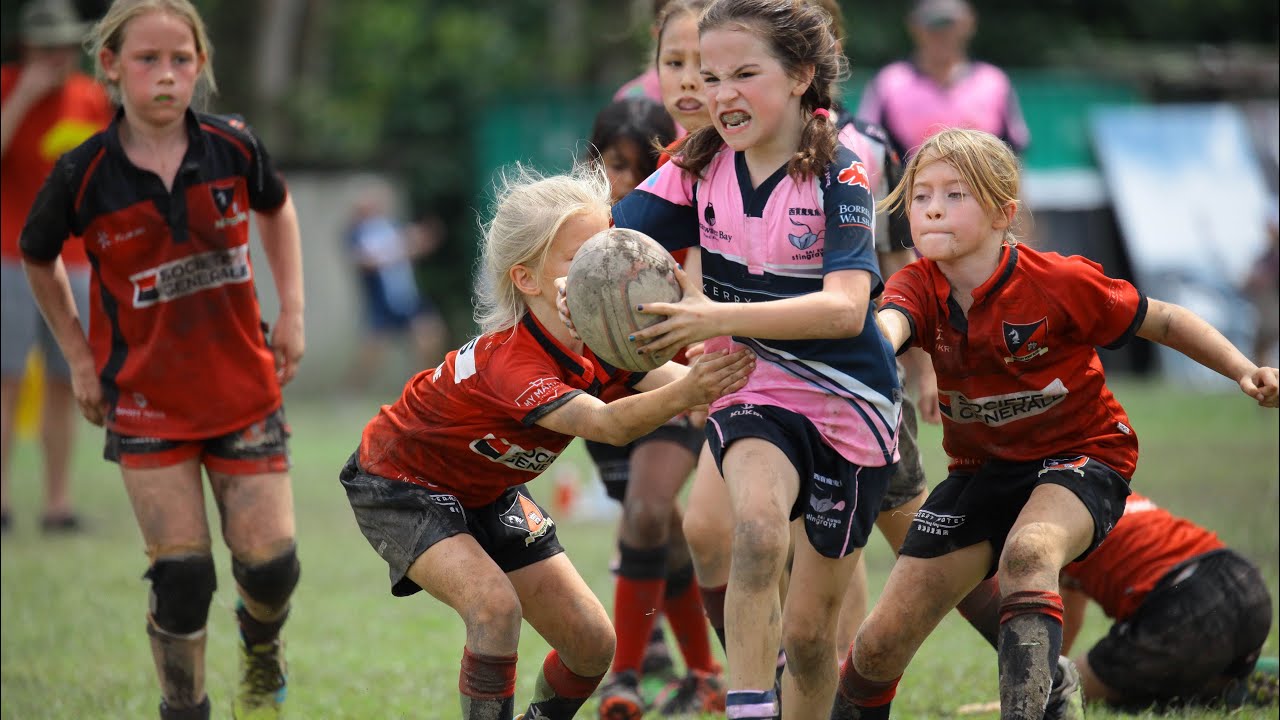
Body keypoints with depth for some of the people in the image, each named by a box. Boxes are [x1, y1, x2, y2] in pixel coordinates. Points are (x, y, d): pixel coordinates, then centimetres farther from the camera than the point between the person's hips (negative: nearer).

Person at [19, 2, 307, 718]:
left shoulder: (233, 147, -9)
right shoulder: (84, 174, -12)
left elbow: (276, 208, 15)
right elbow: (38, 257, 8)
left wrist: (293, 311, 7)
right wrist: (79, 356, 6)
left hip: (243, 386, 2)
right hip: (145, 399, -1)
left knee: (271, 564, 1)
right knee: (180, 575, -7)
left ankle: (262, 650, 35)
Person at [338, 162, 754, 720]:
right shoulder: (508, 360, -39)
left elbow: (677, 380, -30)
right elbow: (605, 424, -54)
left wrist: (714, 377, -53)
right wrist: (684, 395, -72)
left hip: (487, 492, 8)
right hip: (398, 485, -8)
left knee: (592, 643, 0)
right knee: (494, 605, -32)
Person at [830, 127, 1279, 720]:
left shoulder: (1058, 283, -19)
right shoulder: (919, 287, -12)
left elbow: (1162, 321, -7)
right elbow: (889, 322, -36)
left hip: (1081, 453, -4)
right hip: (981, 467, 4)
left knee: (1028, 551, -39)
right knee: (884, 638, 1)